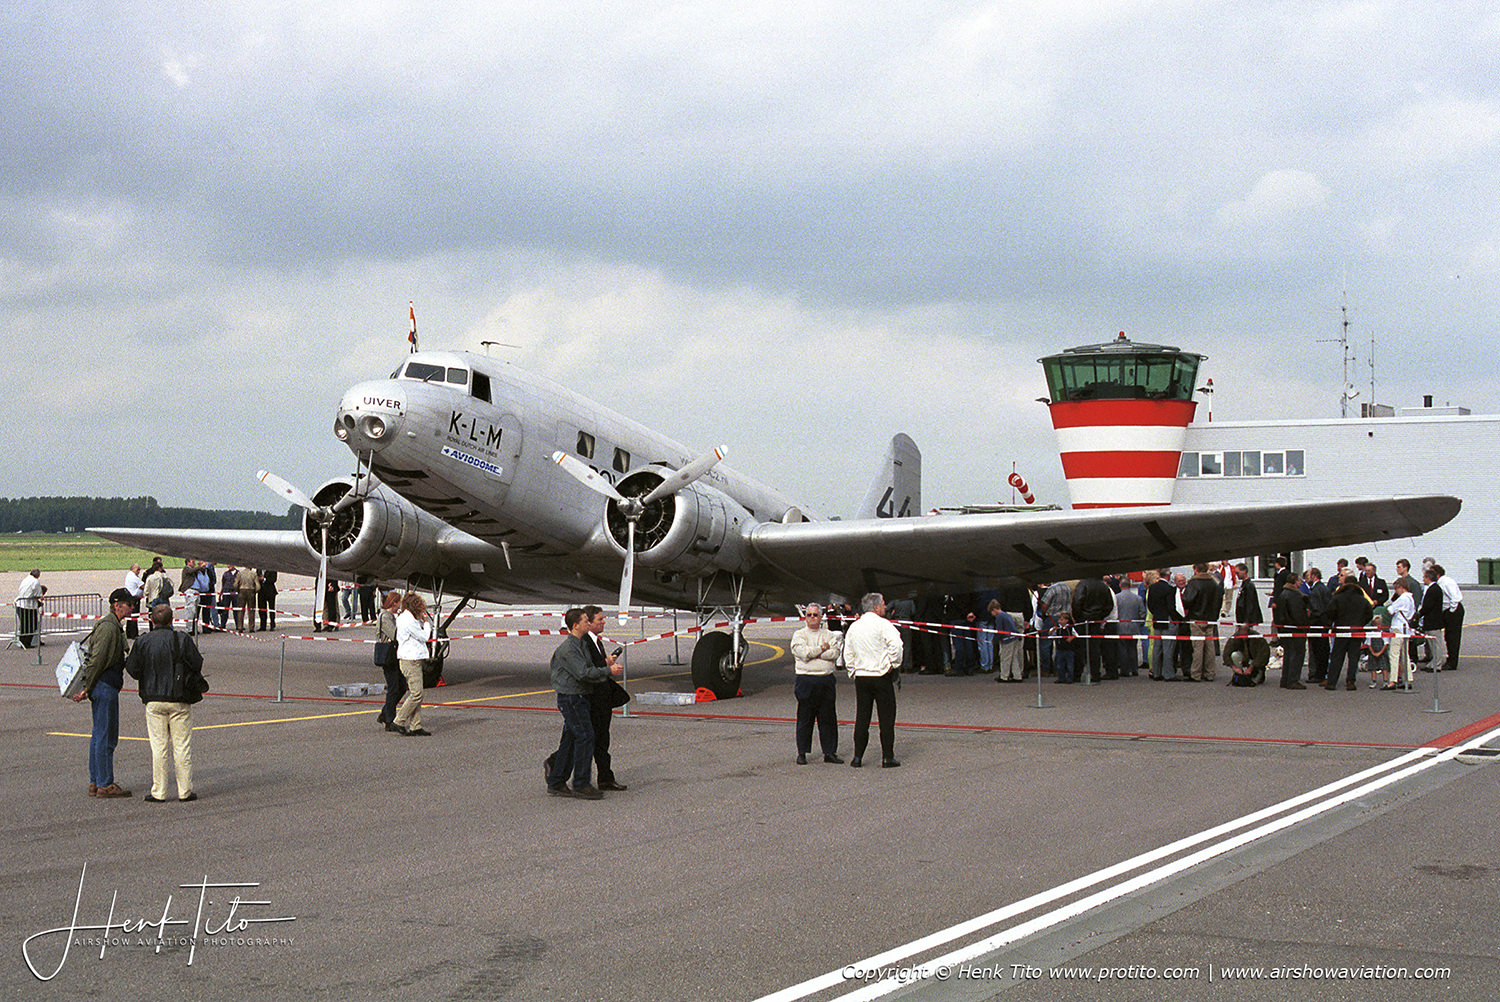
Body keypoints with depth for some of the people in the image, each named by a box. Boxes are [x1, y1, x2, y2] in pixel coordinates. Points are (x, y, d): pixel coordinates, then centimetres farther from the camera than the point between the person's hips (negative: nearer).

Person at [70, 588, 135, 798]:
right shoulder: (108, 627, -16)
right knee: (106, 736, -7)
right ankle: (105, 785, -4)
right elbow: (97, 660, -19)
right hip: (105, 686, -11)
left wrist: (87, 688, 21)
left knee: (99, 735, 14)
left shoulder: (112, 625, 18)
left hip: (104, 686, 11)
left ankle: (95, 783, 19)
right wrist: (86, 689, -17)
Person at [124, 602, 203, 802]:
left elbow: (133, 670, 1)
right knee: (182, 746, 4)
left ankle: (158, 792, 6)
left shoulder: (142, 642, -2)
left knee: (158, 746, 5)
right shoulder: (183, 640, -7)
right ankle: (185, 791, 6)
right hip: (180, 700, -1)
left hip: (153, 700, 1)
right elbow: (198, 664, -4)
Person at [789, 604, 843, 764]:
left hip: (827, 680, 2)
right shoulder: (799, 635, 6)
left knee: (828, 718, 4)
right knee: (805, 719, 1)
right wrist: (823, 648, -3)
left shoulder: (829, 635, 12)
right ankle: (802, 752, 8)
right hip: (806, 680, -2)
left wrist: (813, 654, -10)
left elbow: (835, 653, -5)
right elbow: (803, 653, -11)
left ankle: (829, 751, 10)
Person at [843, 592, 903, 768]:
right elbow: (895, 644, -22)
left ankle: (857, 757, 7)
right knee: (886, 717, 1)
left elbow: (848, 654, 13)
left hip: (860, 677, 5)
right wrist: (894, 665, -10)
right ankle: (887, 757, 1)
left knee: (862, 717, 9)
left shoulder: (854, 627, 10)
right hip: (881, 675, -5)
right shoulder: (882, 624, -9)